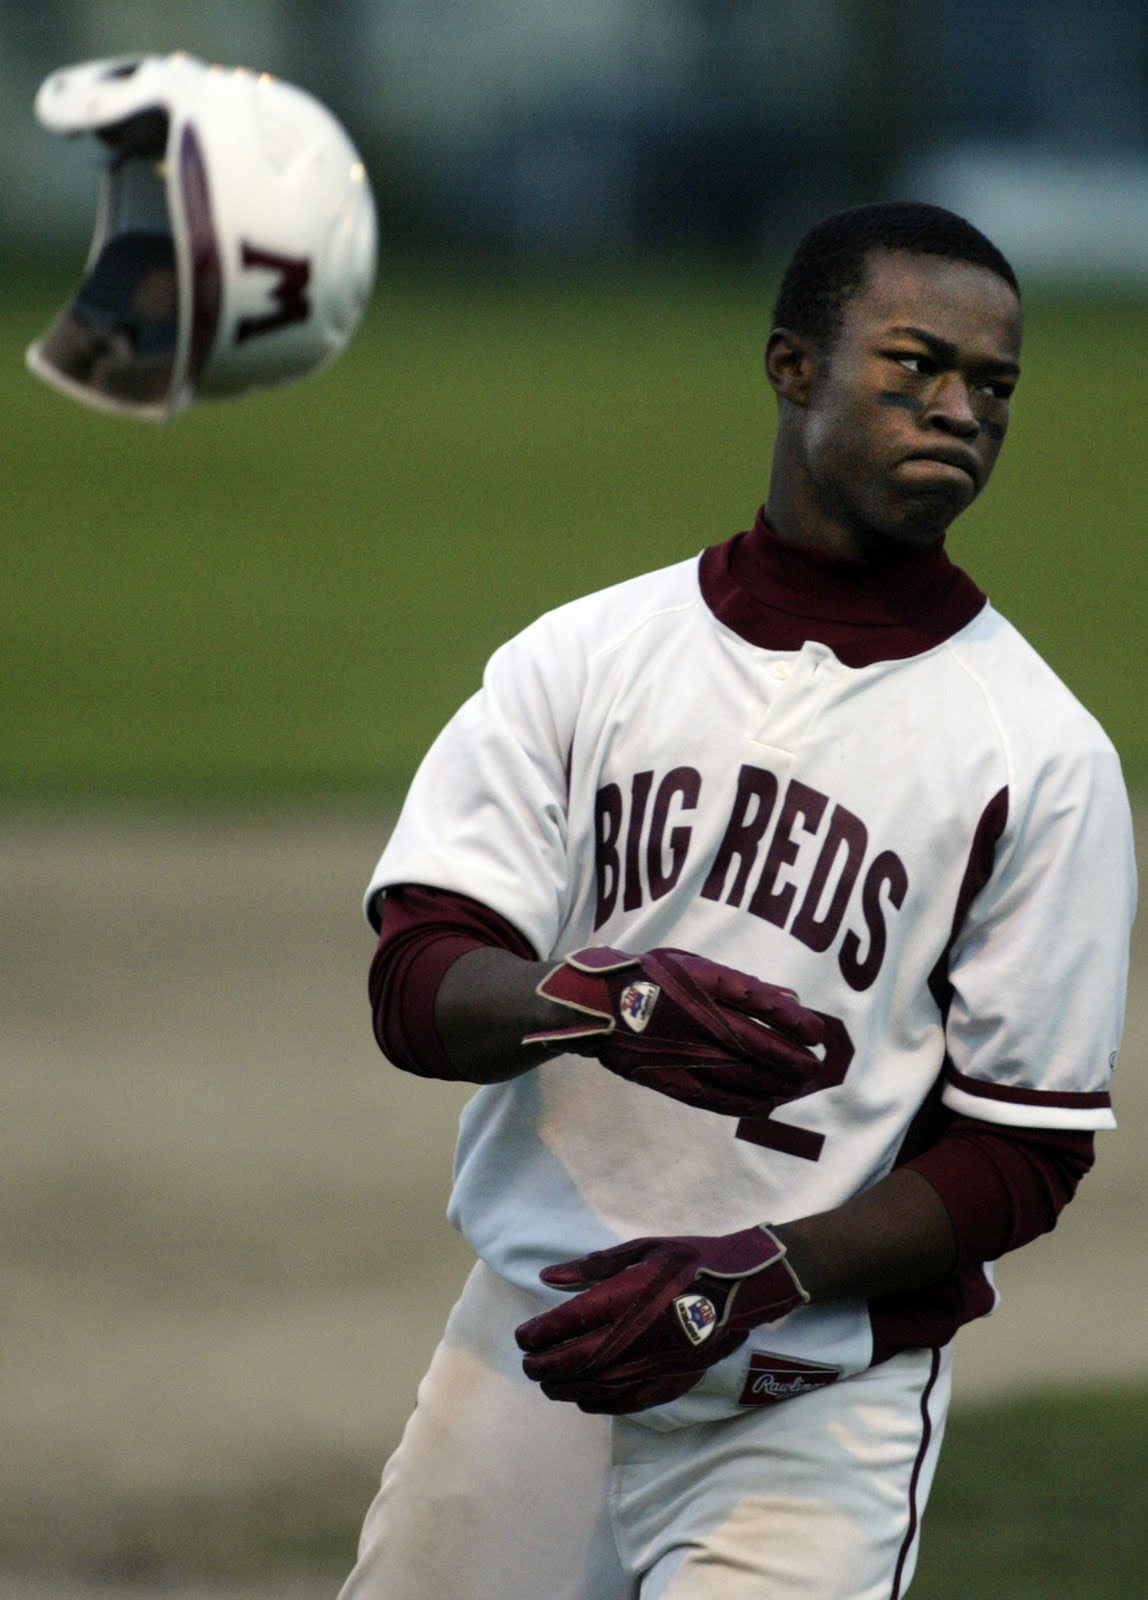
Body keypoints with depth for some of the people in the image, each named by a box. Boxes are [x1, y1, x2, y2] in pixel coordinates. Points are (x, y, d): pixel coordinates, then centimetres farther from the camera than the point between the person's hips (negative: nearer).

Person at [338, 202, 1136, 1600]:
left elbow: (1022, 1156, -4)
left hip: (815, 1417, -3)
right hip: (529, 1349, 3)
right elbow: (416, 985, -4)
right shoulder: (578, 660, 5)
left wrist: (754, 1277, -18)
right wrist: (603, 1002, -26)